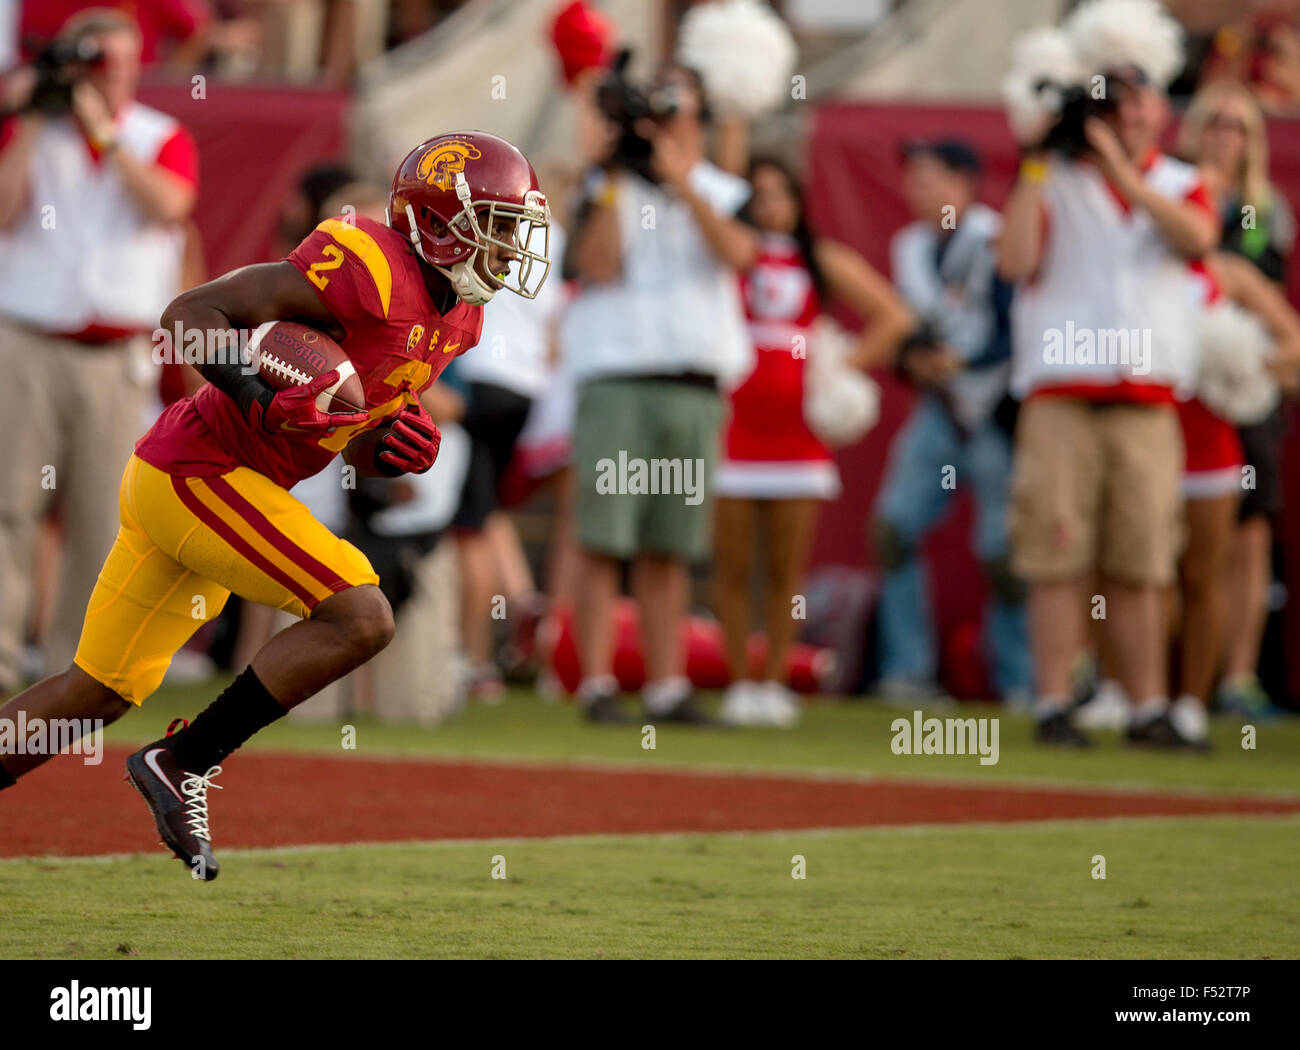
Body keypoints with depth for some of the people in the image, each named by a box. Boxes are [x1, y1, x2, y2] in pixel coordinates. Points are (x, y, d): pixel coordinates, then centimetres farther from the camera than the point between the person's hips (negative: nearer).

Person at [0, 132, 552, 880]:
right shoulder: (369, 271, -19)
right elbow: (192, 312, -19)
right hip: (198, 472, -10)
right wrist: (262, 402, -31)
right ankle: (182, 764, -7)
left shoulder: (453, 319, 10)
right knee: (361, 620, -15)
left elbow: (351, 434, 20)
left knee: (98, 693, 14)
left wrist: (391, 449, -1)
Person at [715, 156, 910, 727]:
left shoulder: (824, 263, 12)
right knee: (731, 567, -1)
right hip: (731, 434, -1)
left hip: (798, 436, 1)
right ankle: (740, 682, 8)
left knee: (786, 571, 2)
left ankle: (775, 682, 10)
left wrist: (847, 369, 4)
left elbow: (894, 317, 13)